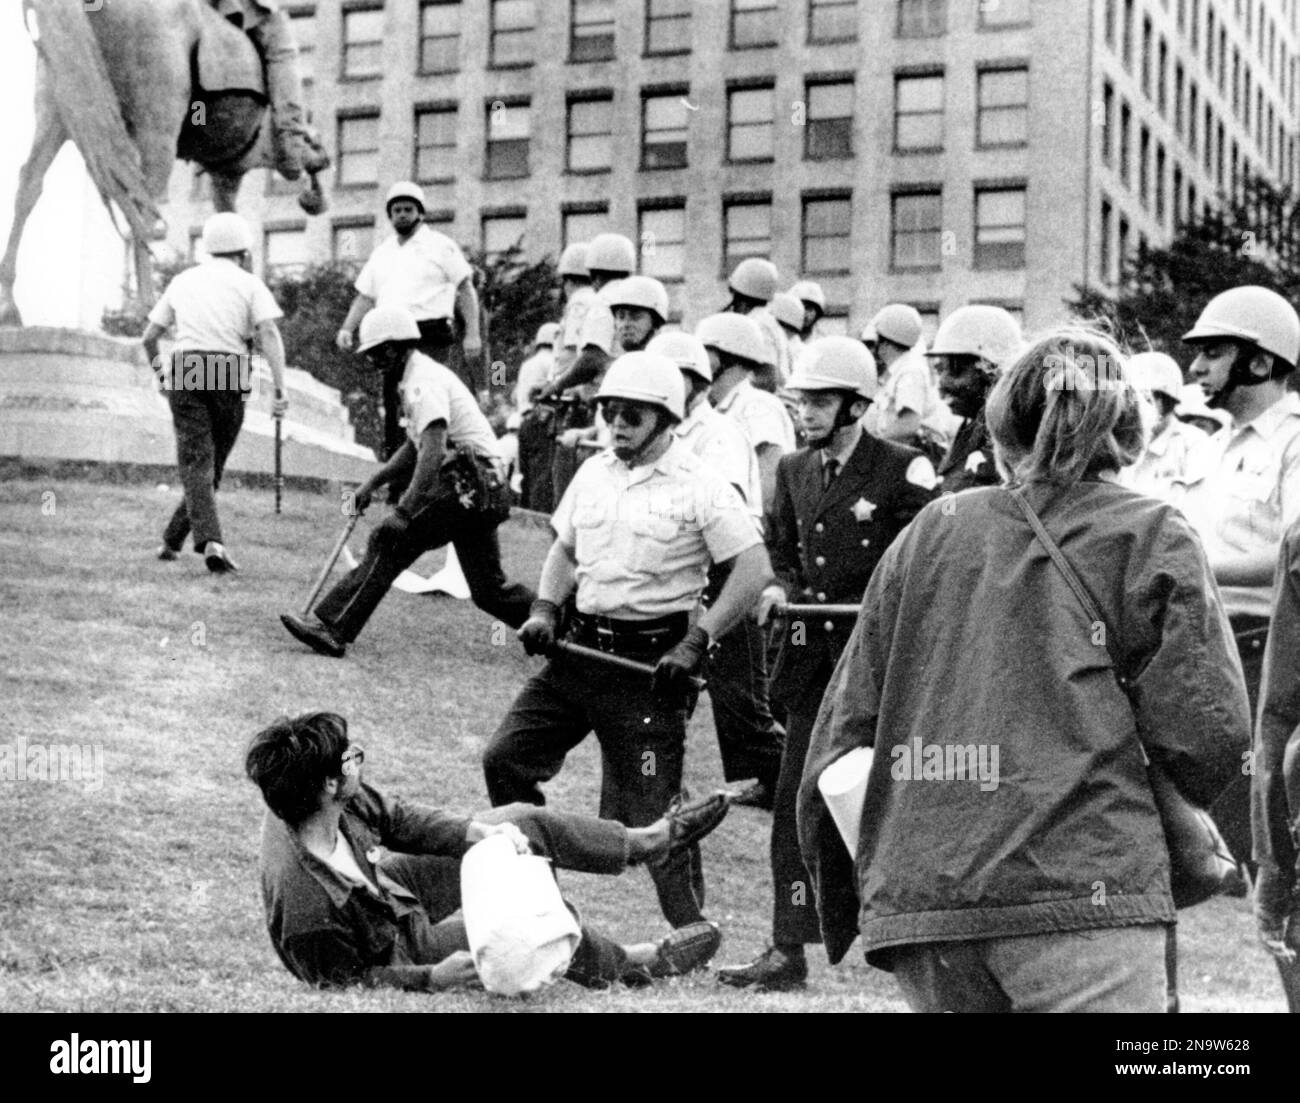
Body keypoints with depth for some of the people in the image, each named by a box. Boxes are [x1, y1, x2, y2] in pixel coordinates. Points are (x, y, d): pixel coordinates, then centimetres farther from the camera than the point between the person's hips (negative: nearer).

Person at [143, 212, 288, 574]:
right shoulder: (249, 284, 7)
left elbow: (149, 337, 21)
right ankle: (173, 539, 16)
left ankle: (210, 540, -24)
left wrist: (159, 372, 38)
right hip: (230, 374, -2)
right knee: (213, 462, 13)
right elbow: (269, 333, -9)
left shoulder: (183, 281, 18)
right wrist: (279, 390, -12)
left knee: (196, 461, -5)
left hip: (185, 370, 2)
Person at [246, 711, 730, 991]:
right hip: (400, 950, -8)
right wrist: (431, 978, -34)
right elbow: (340, 980, -29)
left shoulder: (341, 802, -22)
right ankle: (628, 964, 19)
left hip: (393, 885, 8)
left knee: (523, 821, 7)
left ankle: (645, 842, 30)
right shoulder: (303, 903, -43)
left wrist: (478, 832, -18)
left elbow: (396, 819, -5)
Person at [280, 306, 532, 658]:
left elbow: (433, 451, -23)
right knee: (488, 589, 13)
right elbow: (415, 449, 28)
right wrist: (372, 483, 19)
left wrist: (404, 511, -26)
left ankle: (333, 629, -18)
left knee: (389, 541, -14)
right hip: (482, 493, 10)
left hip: (467, 486, -10)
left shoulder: (423, 381, -12)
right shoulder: (417, 378, 20)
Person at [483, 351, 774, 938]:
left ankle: (692, 930, 6)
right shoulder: (593, 473, 10)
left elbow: (755, 570, -13)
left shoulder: (700, 487, -9)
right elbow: (564, 549, 23)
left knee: (649, 808, -6)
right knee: (504, 758, 2)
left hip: (649, 661, -7)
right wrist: (544, 609, 5)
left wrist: (696, 643, -17)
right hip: (580, 647, 7)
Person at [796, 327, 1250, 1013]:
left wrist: (840, 905, 21)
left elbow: (846, 721, 13)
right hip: (1085, 886, -4)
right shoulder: (1153, 539, 4)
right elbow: (1208, 735, -4)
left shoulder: (930, 531, 14)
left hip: (912, 898, 4)